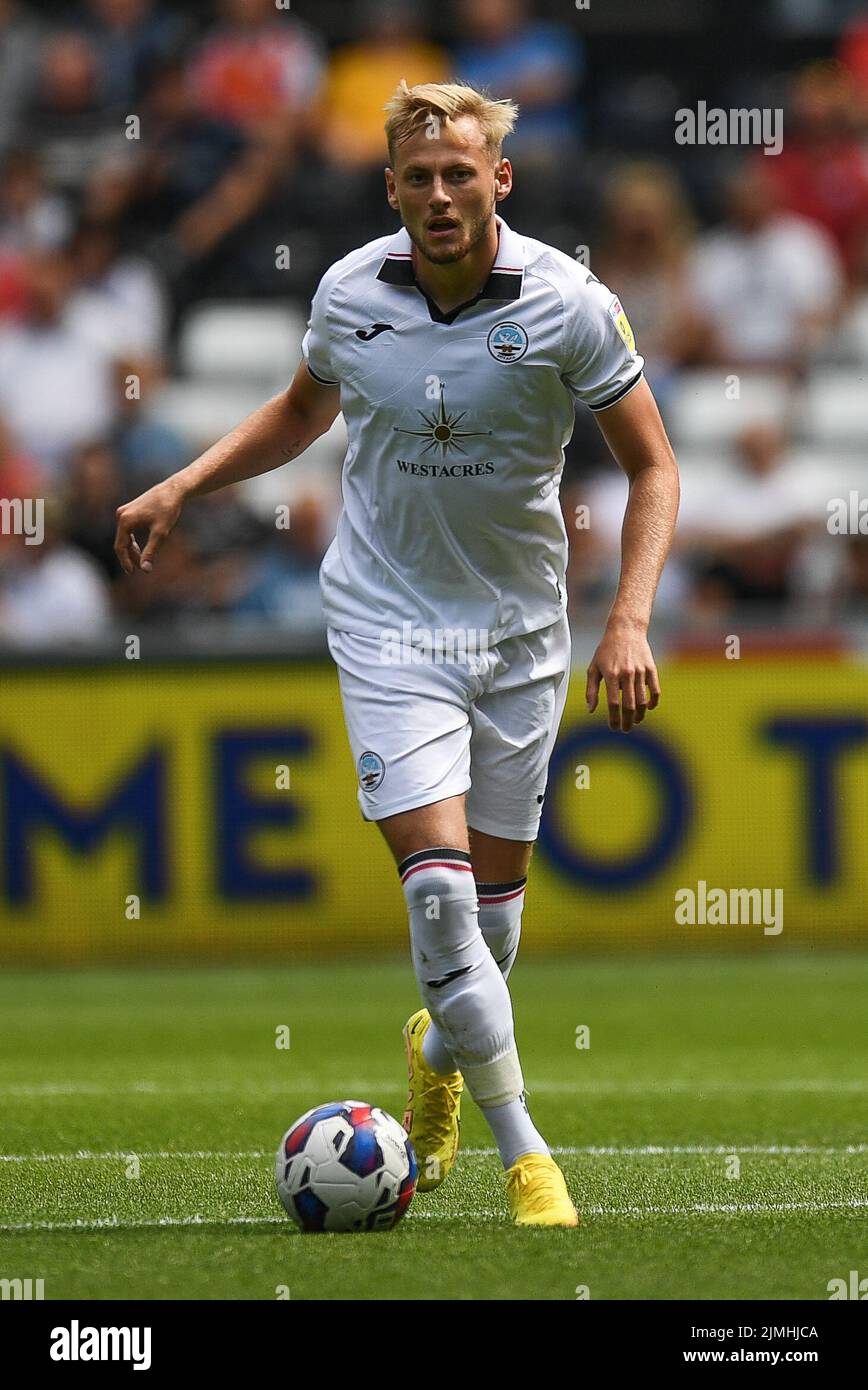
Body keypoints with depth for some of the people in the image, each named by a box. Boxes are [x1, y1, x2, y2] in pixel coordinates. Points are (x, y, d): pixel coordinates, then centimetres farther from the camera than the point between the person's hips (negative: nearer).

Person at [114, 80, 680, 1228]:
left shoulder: (569, 304, -12)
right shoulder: (351, 292, -5)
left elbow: (652, 465, -6)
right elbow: (304, 410, 18)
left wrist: (630, 621, -18)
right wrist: (181, 488, 8)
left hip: (520, 628, 0)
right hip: (388, 624, 0)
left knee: (495, 900, 9)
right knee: (438, 886, -16)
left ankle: (441, 1052, 43)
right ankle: (523, 1154, -12)